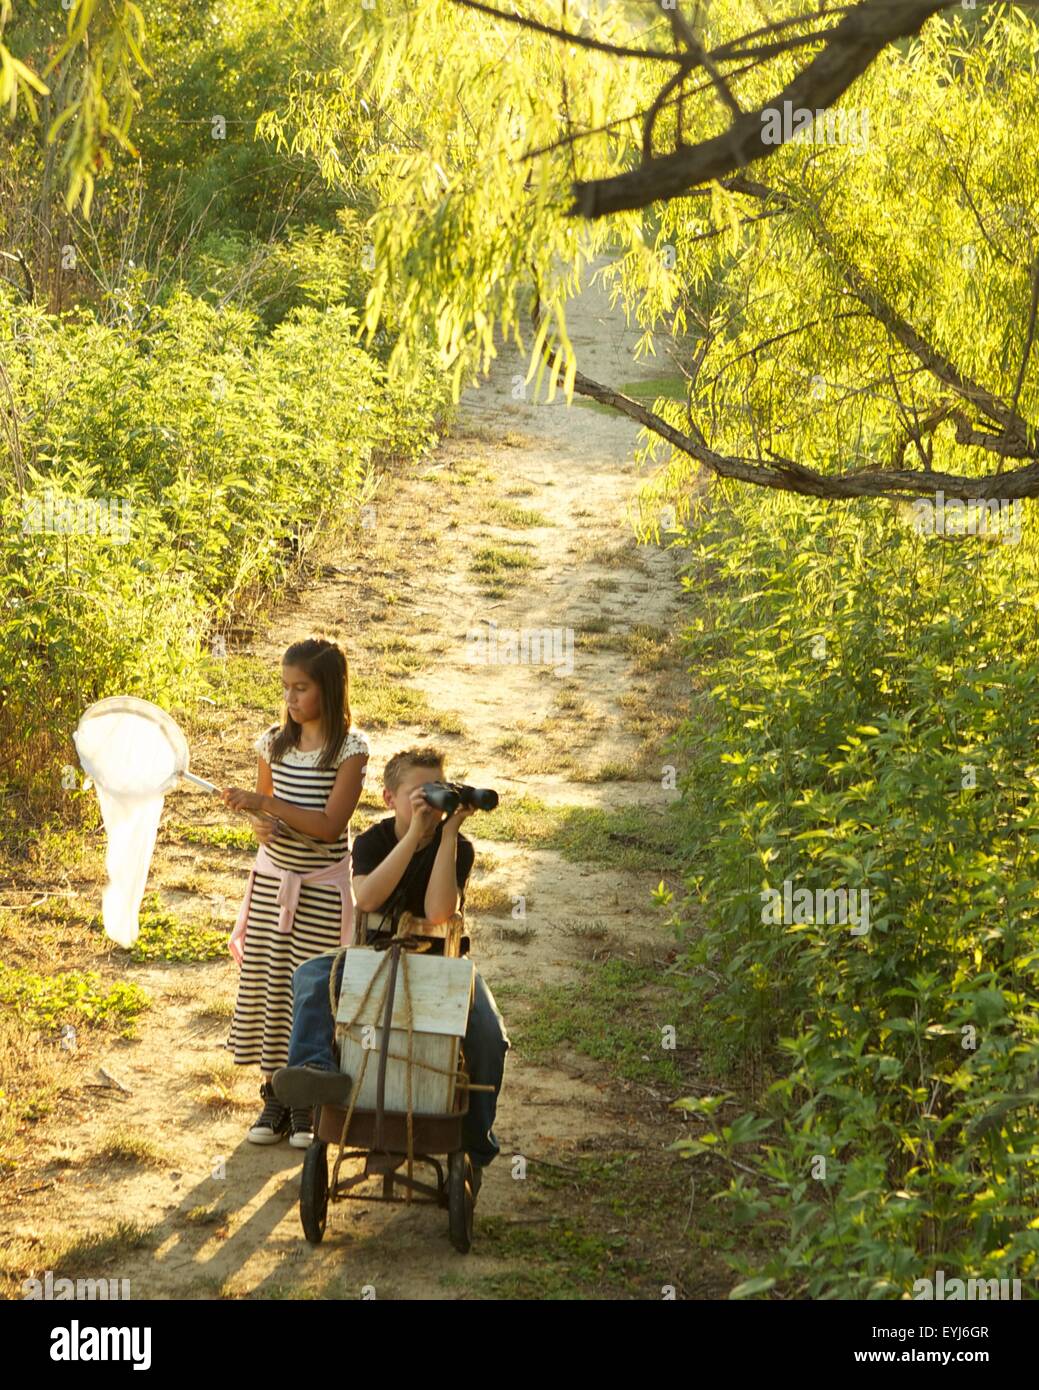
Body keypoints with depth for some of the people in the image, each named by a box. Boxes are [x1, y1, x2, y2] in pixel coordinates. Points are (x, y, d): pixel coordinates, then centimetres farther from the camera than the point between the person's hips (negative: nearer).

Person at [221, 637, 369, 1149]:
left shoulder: (349, 749, -11)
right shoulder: (275, 742, 3)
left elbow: (330, 824, -19)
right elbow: (263, 812, 13)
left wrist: (264, 802, -24)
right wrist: (259, 823, -12)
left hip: (321, 887, -4)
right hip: (272, 879, 4)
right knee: (266, 983, 5)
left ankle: (309, 1104, 13)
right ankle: (274, 1097, 17)